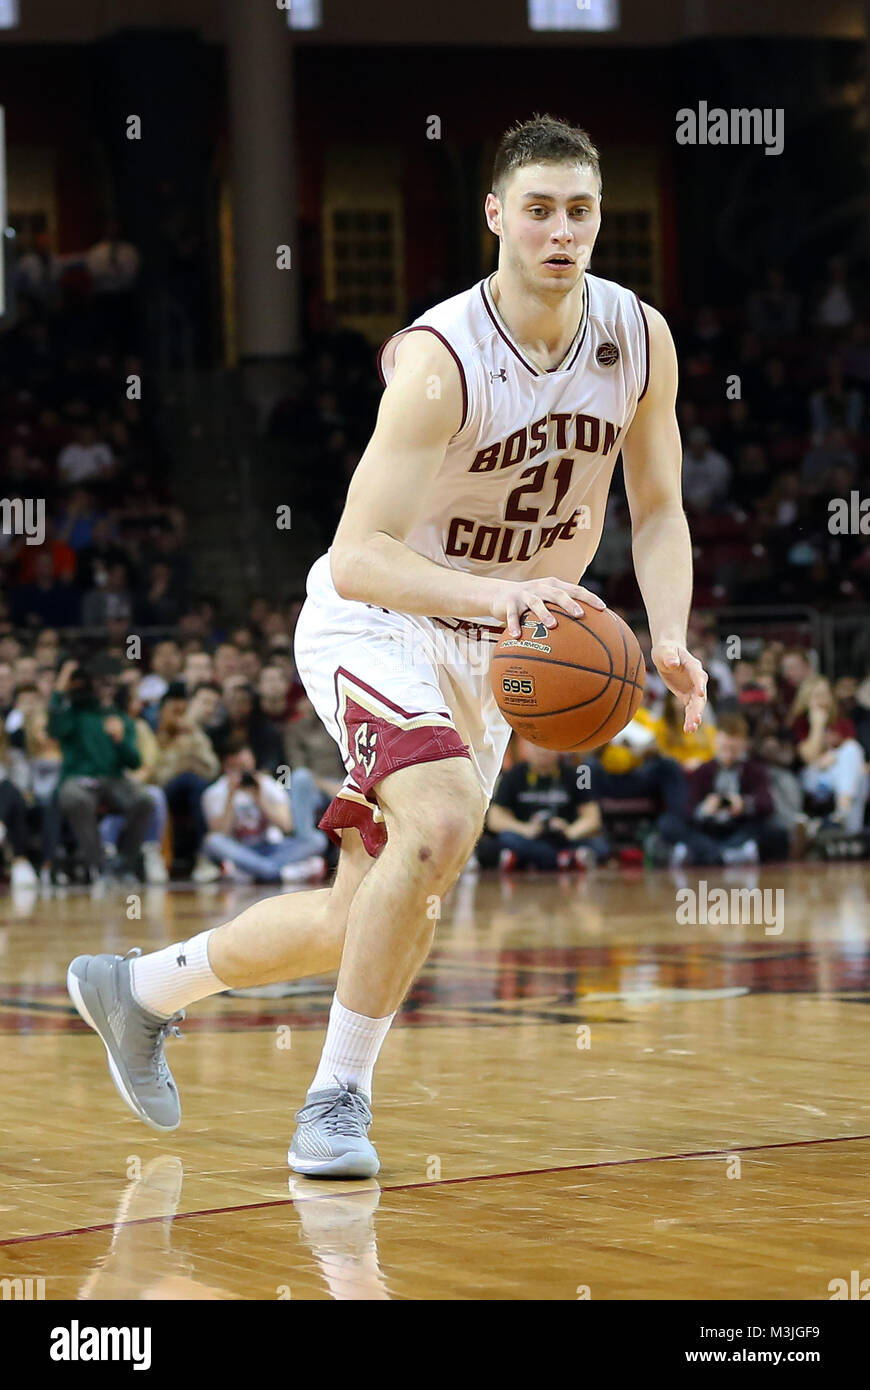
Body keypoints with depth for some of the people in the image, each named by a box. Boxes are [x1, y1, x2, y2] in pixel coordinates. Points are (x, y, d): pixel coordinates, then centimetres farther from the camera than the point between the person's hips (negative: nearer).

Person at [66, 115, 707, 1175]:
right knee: (439, 822, -33)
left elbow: (657, 509, 5)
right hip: (375, 622, -6)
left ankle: (137, 987, 33)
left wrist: (668, 638, -12)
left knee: (364, 922, 9)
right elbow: (356, 558, -31)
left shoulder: (638, 339, -8)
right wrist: (501, 594, -46)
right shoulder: (441, 359, -26)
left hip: (488, 649, 6)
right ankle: (339, 1098, -17)